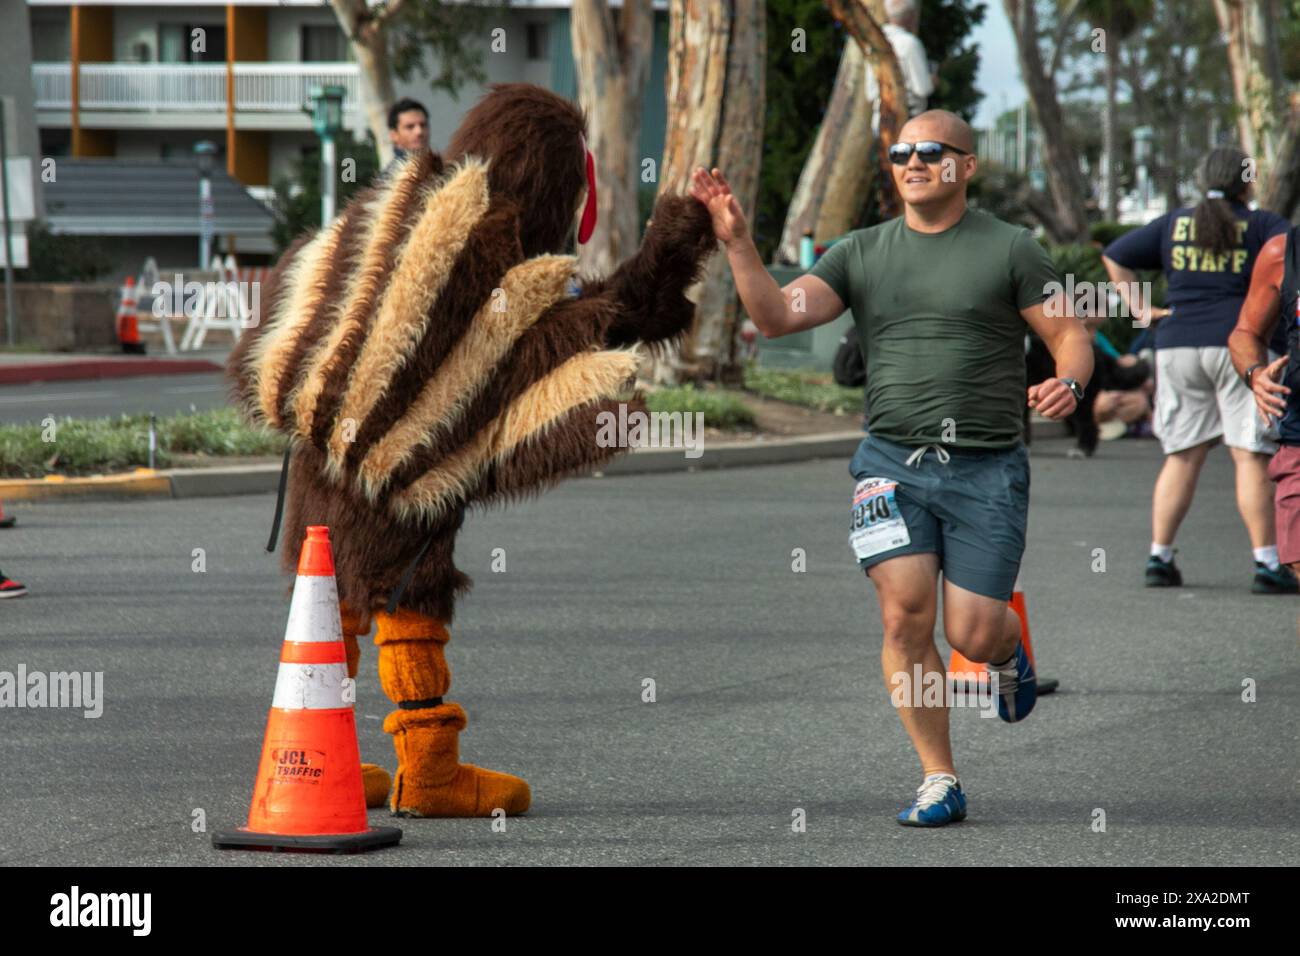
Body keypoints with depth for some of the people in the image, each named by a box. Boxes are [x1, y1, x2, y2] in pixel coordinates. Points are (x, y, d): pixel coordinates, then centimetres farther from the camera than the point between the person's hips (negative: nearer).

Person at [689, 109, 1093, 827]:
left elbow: (1071, 337, 2)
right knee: (905, 617, -10)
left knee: (971, 635, -4)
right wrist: (737, 242, -15)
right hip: (892, 462, 2)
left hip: (987, 469, -2)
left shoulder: (1009, 249, 2)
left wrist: (1067, 384, -20)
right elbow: (777, 316, -1)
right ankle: (939, 781, 3)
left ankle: (1009, 649, 36)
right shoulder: (862, 253, 9)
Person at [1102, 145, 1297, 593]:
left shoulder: (1173, 224, 12)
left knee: (1181, 457, 11)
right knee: (1250, 457, -4)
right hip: (1240, 343, -4)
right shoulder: (1261, 225, 0)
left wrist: (1137, 306, 12)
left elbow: (1114, 256, 15)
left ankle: (1159, 557, 9)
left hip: (1177, 345, 4)